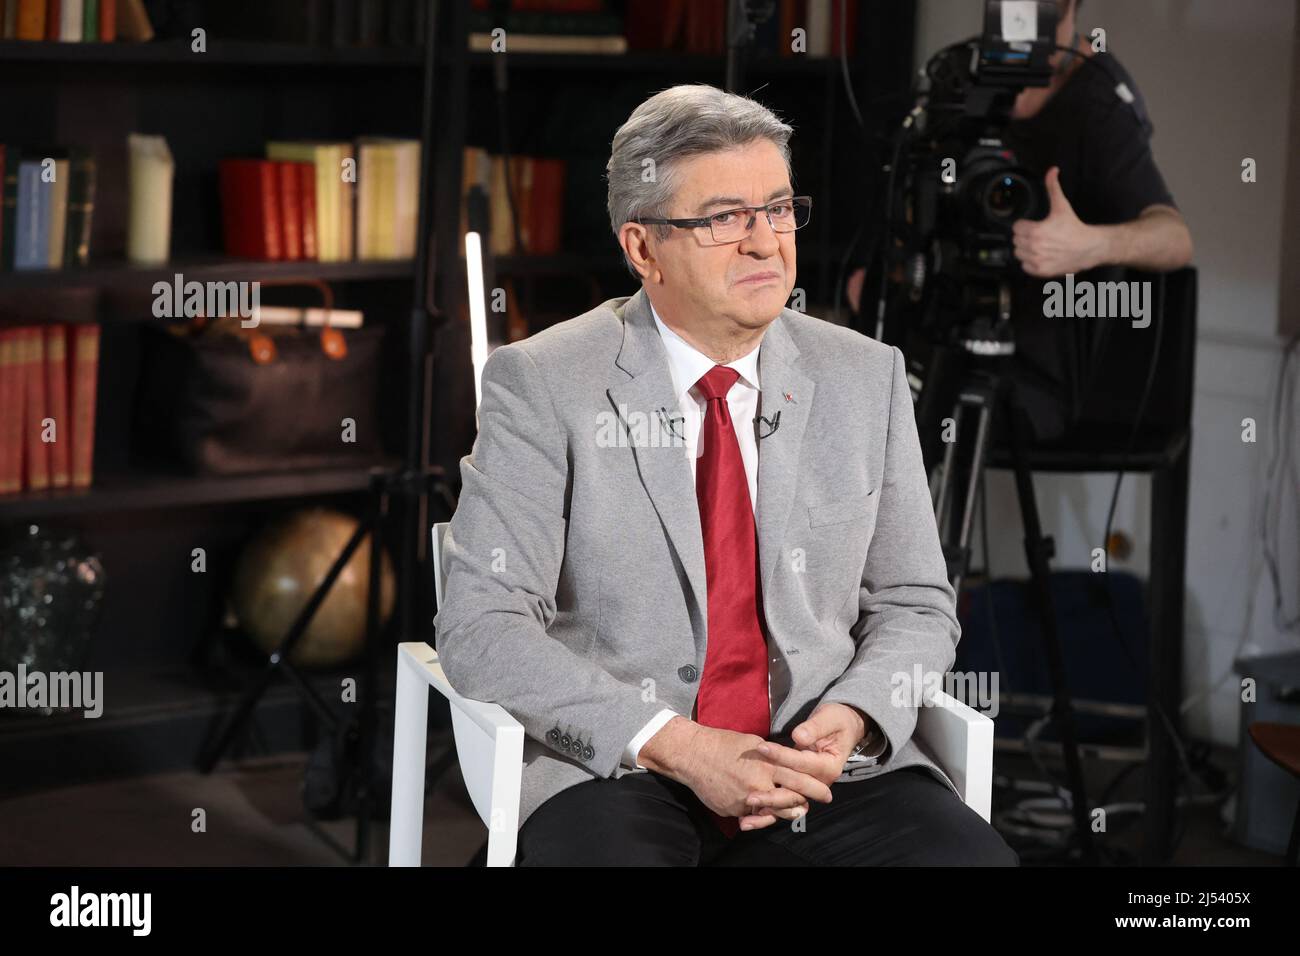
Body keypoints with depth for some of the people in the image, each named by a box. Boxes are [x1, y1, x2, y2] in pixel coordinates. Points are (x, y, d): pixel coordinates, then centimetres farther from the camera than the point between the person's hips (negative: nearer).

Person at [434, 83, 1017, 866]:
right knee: (600, 854, -37)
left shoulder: (864, 377, 10)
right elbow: (482, 626, -7)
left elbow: (915, 605, 15)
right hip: (619, 773, -3)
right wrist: (676, 746, -17)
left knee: (973, 857, -26)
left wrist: (851, 720, -8)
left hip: (821, 764, 4)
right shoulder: (543, 386, -1)